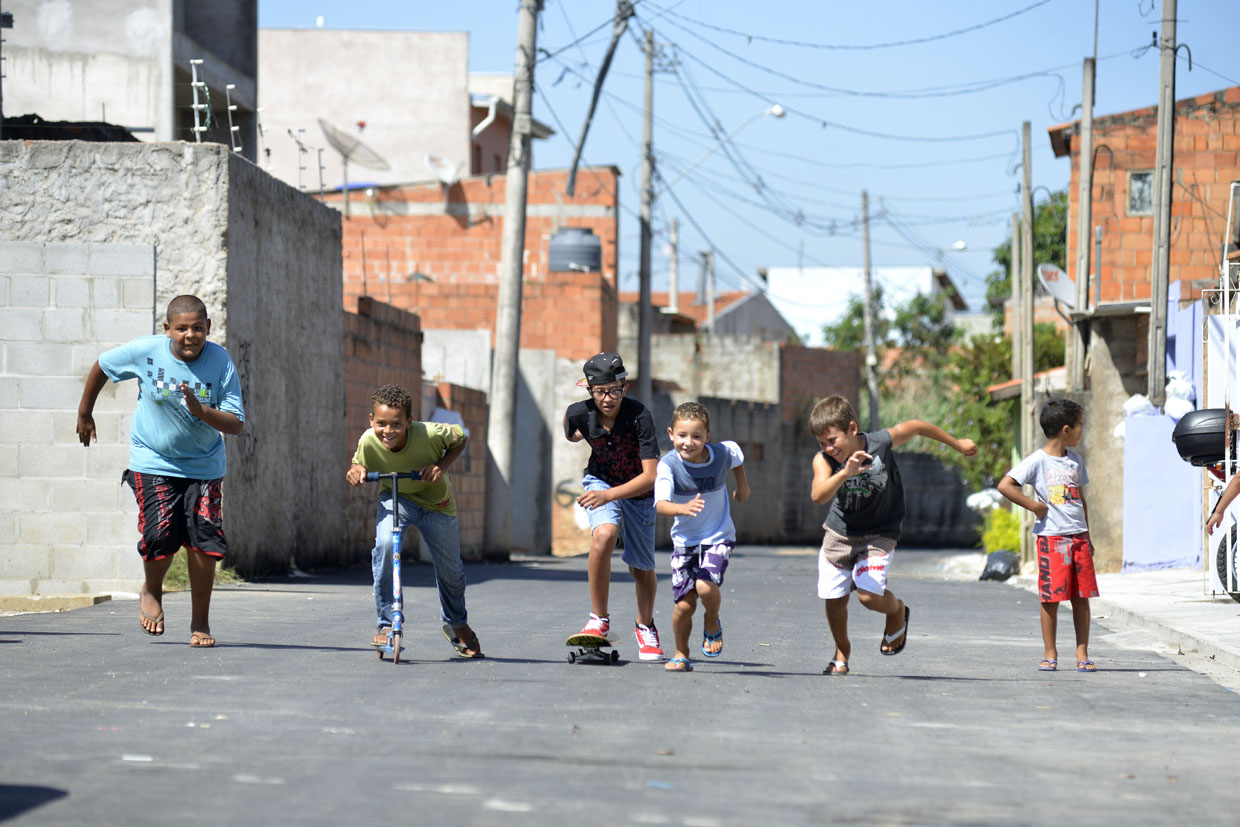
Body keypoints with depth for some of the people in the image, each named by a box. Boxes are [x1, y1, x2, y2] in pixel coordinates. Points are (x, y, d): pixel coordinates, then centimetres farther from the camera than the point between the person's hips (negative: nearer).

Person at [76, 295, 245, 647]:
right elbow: (102, 366, 7)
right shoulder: (145, 351, -13)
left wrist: (201, 411, -33)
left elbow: (236, 424, -15)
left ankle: (200, 622, 8)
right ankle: (151, 591, 19)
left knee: (204, 540, -10)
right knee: (161, 537, -15)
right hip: (153, 463, -1)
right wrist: (84, 413, 18)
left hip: (204, 466, 1)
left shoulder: (220, 362, -13)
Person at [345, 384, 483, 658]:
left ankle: (456, 624, 45)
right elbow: (359, 463, -5)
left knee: (450, 570, 11)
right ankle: (386, 624, -17)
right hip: (396, 498, 0)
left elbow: (460, 439, -12)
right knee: (385, 544, -31)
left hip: (436, 503, 0)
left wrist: (442, 466, -28)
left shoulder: (430, 434, -32)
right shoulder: (368, 441, -27)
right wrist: (355, 471, -28)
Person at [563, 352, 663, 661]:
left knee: (642, 568, 10)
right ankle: (599, 619, -19)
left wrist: (609, 495, -41)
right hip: (600, 481, 1)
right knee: (604, 534, -31)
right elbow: (572, 435, 8)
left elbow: (651, 476, -34)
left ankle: (645, 626, 41)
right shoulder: (579, 413, -21)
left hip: (637, 491, -1)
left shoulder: (639, 416, -31)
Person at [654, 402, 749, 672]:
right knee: (685, 603, -1)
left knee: (705, 586, -24)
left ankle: (712, 622, 10)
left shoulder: (723, 453, -14)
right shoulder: (668, 465, -20)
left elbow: (737, 455, 12)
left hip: (718, 536, 0)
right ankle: (681, 655, 24)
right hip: (684, 539, 0)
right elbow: (660, 504, -32)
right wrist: (684, 508, -51)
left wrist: (742, 485, 25)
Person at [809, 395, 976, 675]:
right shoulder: (824, 460, -21)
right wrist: (845, 473, -56)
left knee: (869, 595, -18)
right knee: (834, 598, 5)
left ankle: (897, 611, 17)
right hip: (839, 532, 2)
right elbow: (818, 495, -39)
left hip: (878, 534, -2)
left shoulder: (881, 442, -23)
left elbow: (915, 426, -4)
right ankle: (842, 653, 31)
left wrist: (958, 444, 10)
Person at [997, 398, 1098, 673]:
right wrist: (1034, 506, -13)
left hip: (1078, 536, 5)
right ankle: (1050, 653, 6)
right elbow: (1005, 485, -14)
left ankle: (1082, 654, 8)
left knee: (1081, 596, 3)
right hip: (1051, 537, -5)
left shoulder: (1075, 461, 14)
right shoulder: (1038, 461, -7)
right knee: (1051, 597, -3)